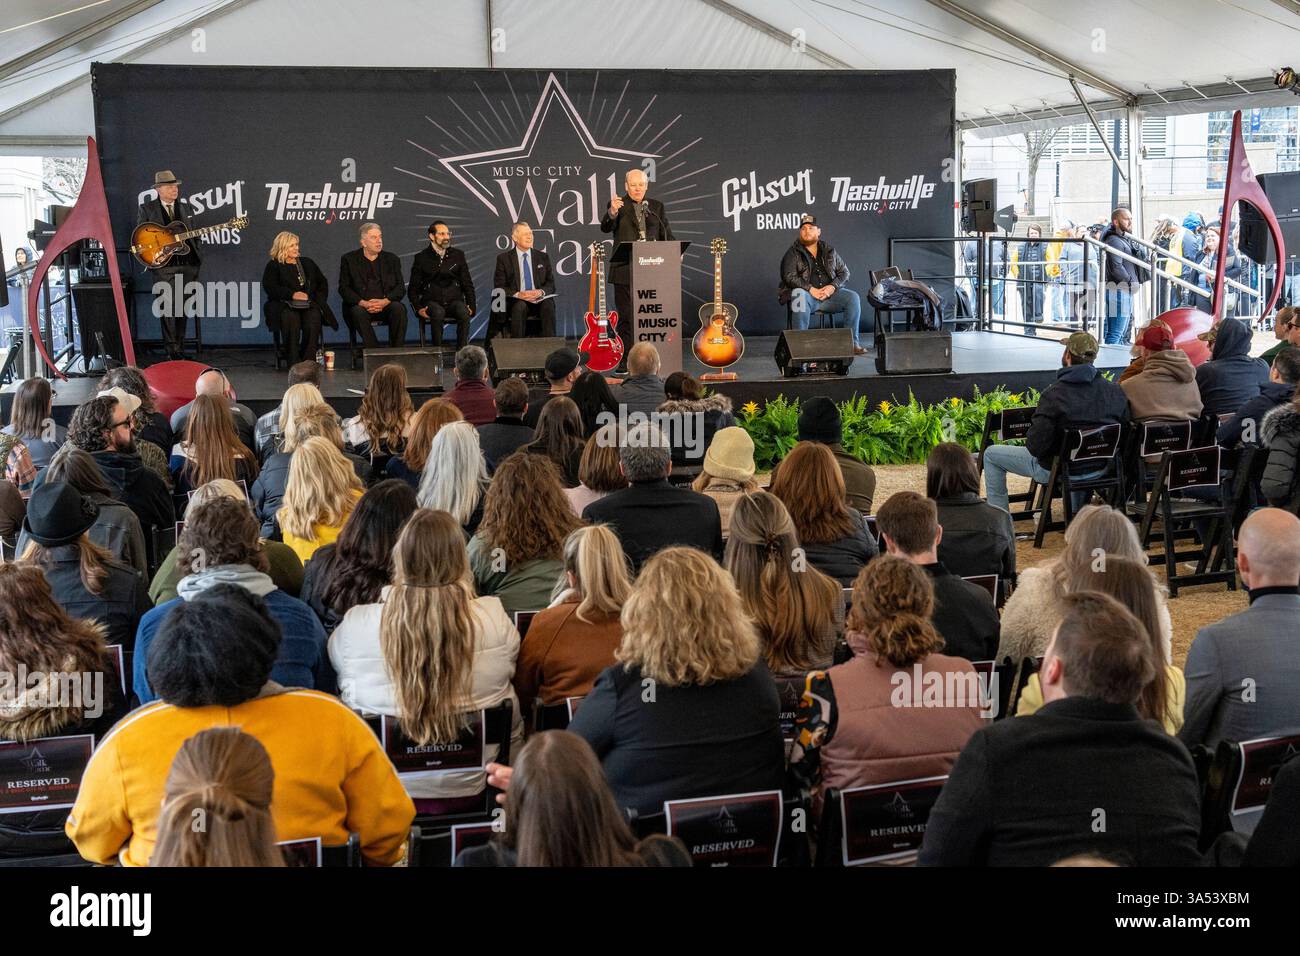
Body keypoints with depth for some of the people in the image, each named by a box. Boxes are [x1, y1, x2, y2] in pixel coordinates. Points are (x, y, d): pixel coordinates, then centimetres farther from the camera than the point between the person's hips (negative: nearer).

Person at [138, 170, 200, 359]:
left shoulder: (184, 205, 16)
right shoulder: (146, 208, 5)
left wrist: (198, 256, 10)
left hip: (187, 264, 4)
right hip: (163, 264, -4)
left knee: (182, 308, 7)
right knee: (168, 308, -7)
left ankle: (180, 347, 14)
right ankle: (172, 349, -4)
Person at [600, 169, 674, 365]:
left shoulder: (656, 206, 13)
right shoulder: (619, 205, 3)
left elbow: (666, 233, 13)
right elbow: (606, 227, -12)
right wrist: (612, 212, -33)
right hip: (625, 270, -2)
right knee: (626, 316, 1)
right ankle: (625, 359, 6)